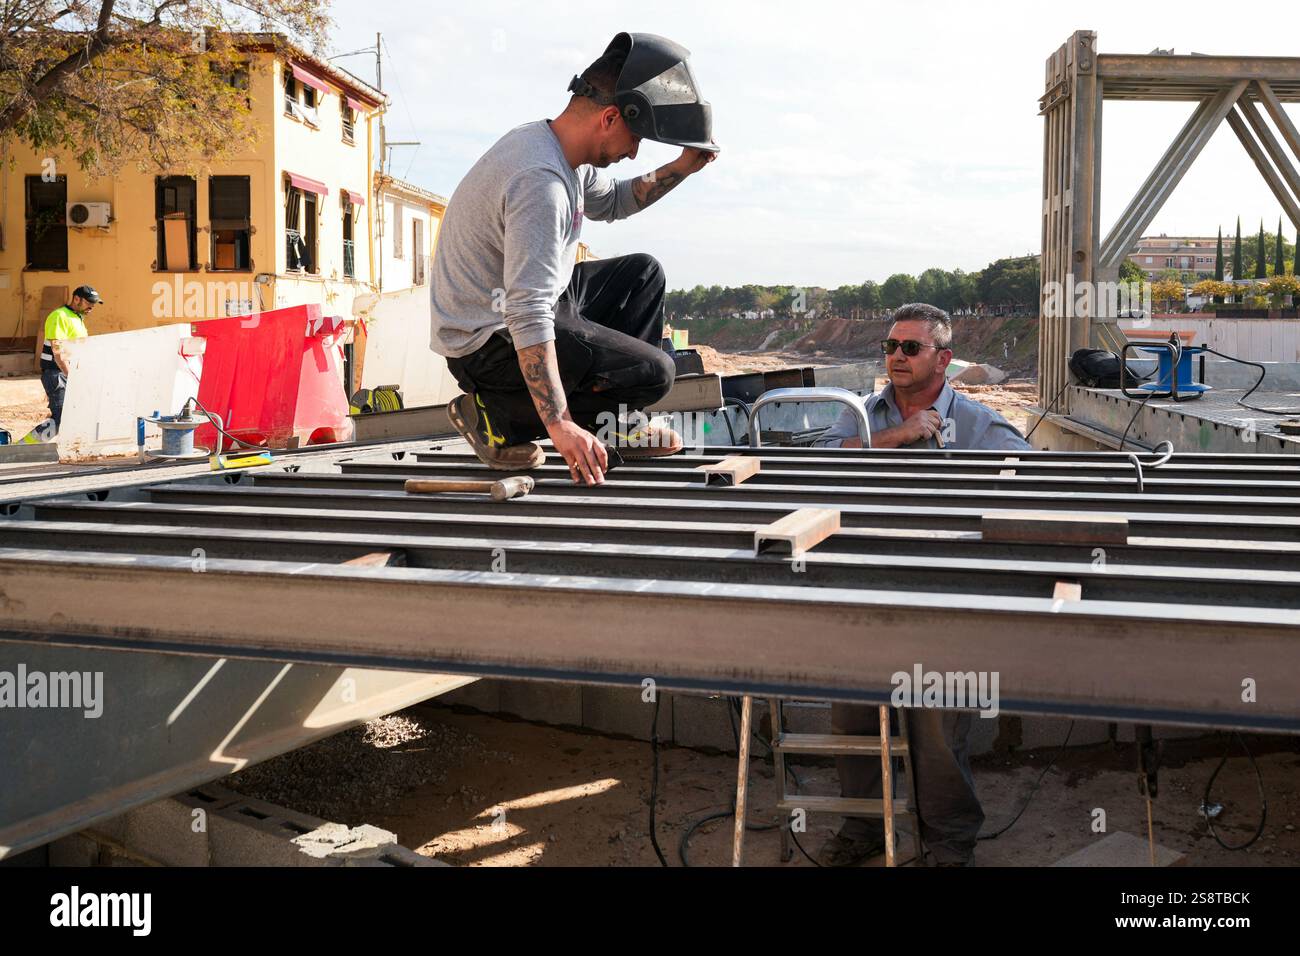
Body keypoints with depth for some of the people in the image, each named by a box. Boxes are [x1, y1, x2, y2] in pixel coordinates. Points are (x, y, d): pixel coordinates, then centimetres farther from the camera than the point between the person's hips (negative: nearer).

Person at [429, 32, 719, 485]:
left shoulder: (549, 142, 4)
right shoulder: (542, 183, -29)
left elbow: (611, 201, 26)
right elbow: (528, 315, -35)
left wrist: (681, 168, 11)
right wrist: (559, 424, -38)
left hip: (519, 308, 10)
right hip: (492, 341, -10)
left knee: (643, 274, 17)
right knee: (654, 372, -15)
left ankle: (613, 424, 14)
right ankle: (499, 417, -7)